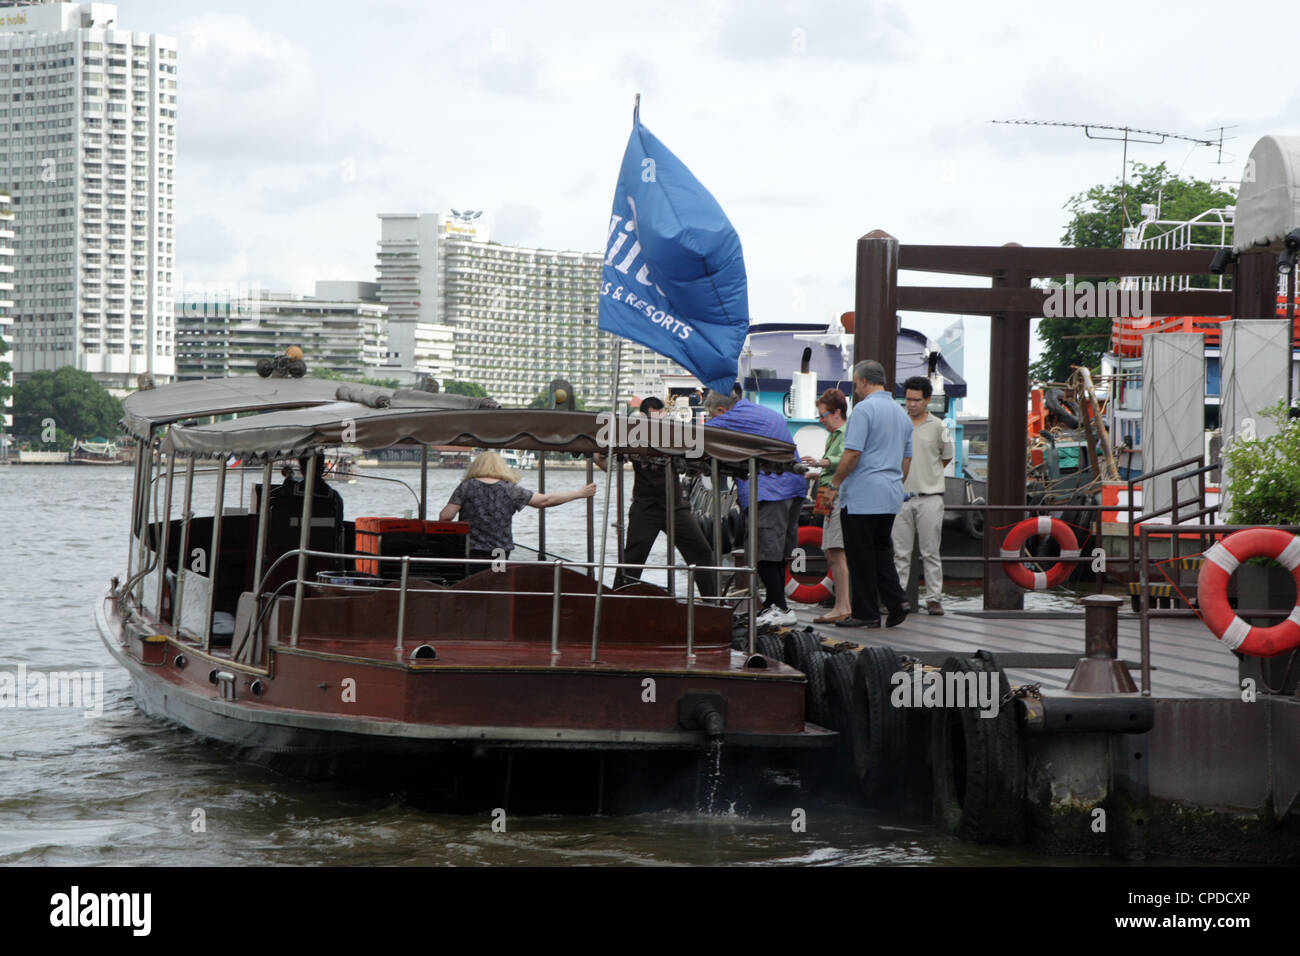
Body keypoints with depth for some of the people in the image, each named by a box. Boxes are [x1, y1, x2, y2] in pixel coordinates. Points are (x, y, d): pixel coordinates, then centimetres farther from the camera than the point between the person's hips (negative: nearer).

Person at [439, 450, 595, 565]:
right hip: (499, 555, 1)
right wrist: (579, 494, 15)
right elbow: (545, 501, 6)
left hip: (470, 554, -1)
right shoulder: (511, 490, 3)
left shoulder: (466, 487, 1)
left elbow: (446, 516, -5)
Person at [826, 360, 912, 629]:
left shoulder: (864, 409, -12)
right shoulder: (901, 413, 15)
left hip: (862, 495, -8)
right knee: (881, 550, 15)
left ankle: (866, 613, 1)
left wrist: (835, 483, -6)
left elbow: (852, 454, -19)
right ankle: (895, 600, 1)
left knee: (860, 554, -2)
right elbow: (906, 460, 19)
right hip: (891, 496, 8)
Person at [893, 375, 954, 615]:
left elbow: (946, 458, 15)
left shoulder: (937, 427, 2)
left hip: (929, 497, -2)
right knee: (900, 553, 3)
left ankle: (934, 598, 3)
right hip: (901, 496, 2)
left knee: (931, 552, 0)